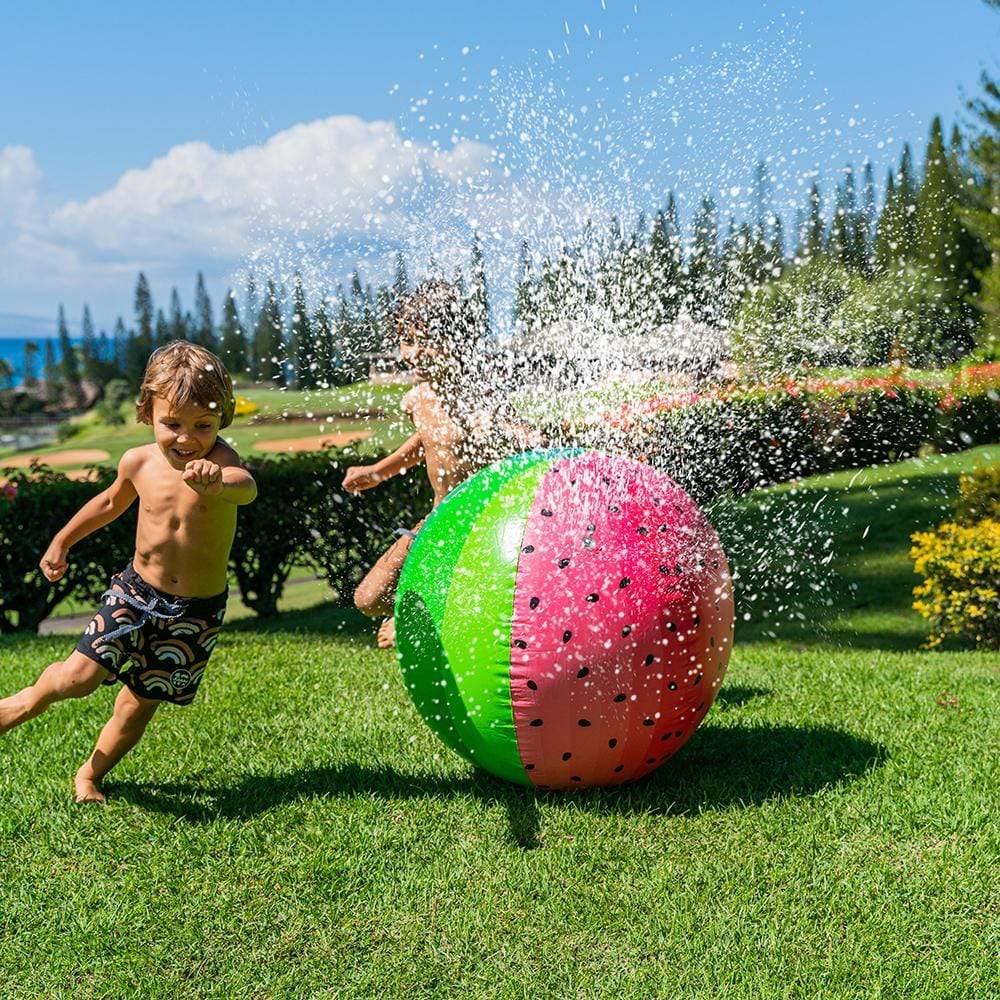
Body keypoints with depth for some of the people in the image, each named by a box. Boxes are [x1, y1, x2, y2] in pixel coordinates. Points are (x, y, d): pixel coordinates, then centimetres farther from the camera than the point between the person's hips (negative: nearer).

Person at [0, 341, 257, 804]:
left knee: (140, 705, 9)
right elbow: (111, 501, 15)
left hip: (197, 611, -1)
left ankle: (91, 774, 37)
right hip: (135, 591, 2)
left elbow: (246, 488, -46)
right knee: (79, 676, -14)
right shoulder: (139, 461, -8)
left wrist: (218, 482, -68)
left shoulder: (219, 460, -20)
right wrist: (62, 540, 21)